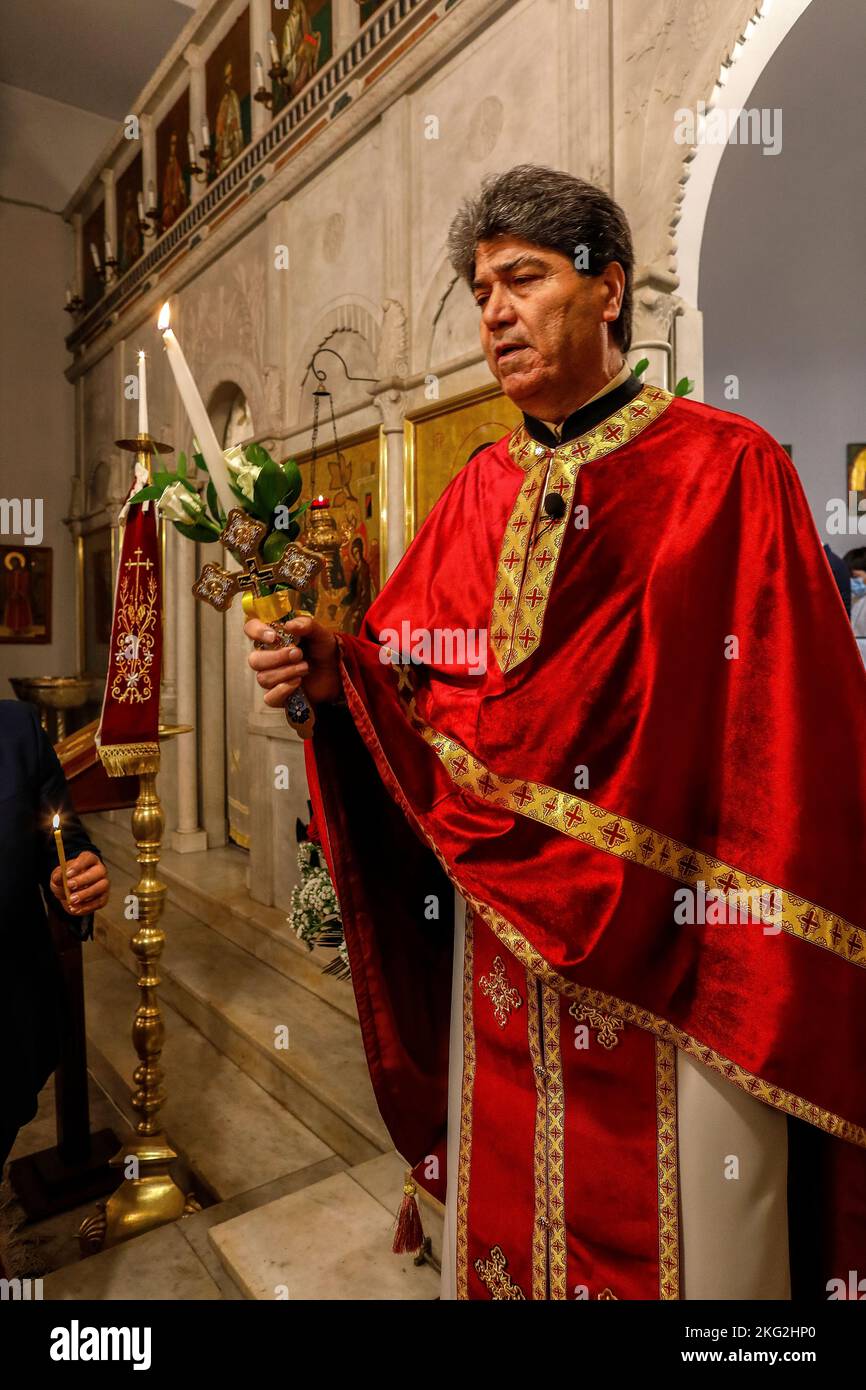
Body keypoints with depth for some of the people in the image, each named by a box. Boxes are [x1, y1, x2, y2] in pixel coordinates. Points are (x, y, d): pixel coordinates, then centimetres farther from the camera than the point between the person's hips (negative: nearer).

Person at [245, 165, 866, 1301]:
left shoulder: (727, 466, -5)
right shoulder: (477, 493, 9)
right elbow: (410, 681, 6)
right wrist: (334, 674, -15)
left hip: (674, 948, -4)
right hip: (498, 941, 5)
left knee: (685, 1245, 14)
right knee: (503, 1222, 20)